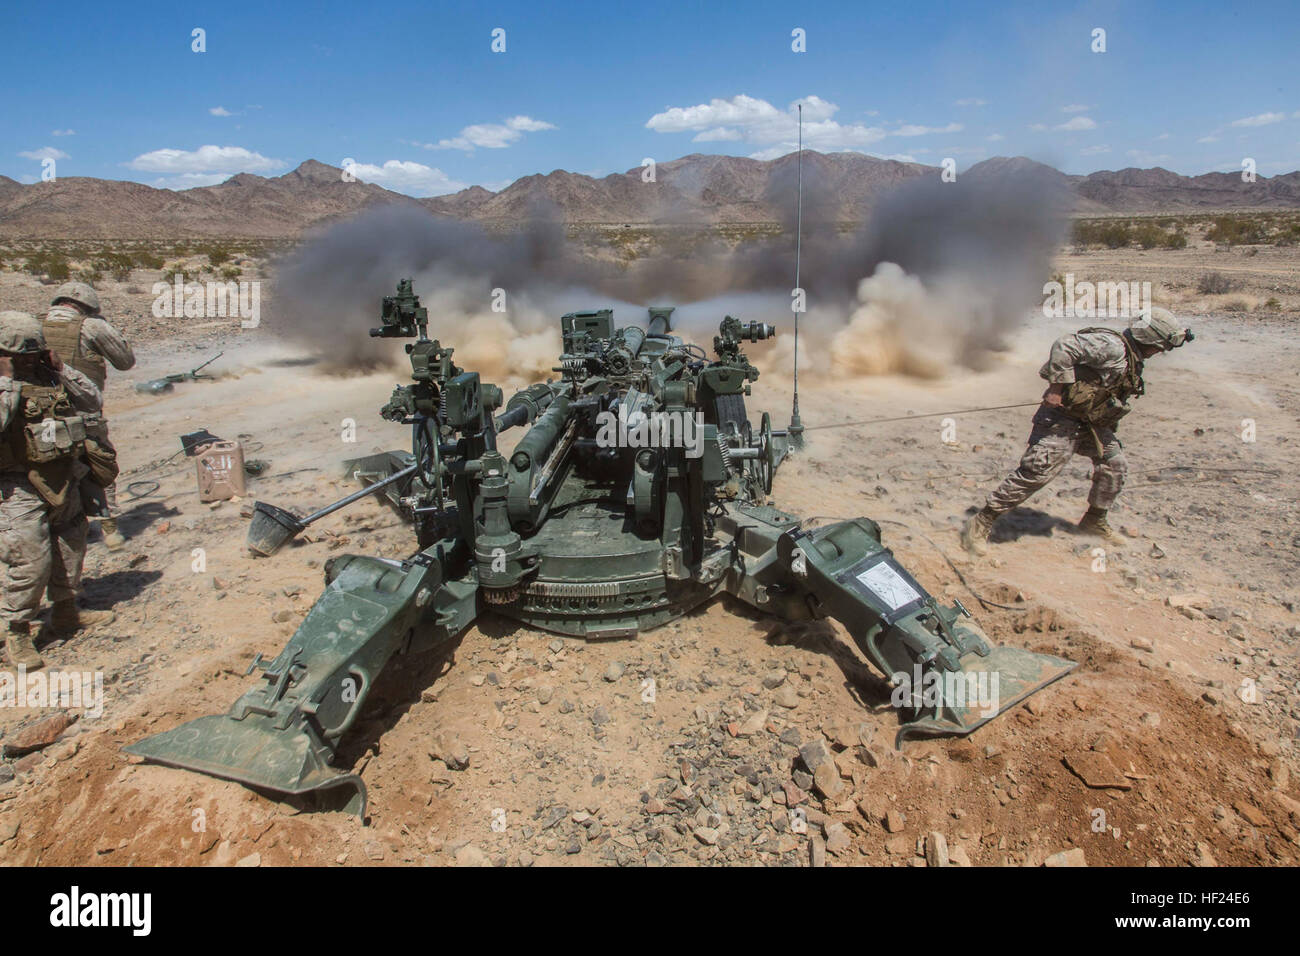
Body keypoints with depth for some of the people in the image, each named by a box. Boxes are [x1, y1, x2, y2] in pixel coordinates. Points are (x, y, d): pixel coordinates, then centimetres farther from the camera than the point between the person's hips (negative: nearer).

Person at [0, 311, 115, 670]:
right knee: (30, 559, -10)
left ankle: (66, 612, 34)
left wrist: (62, 370, -3)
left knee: (71, 547, 17)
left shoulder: (49, 376, 6)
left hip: (63, 480, 7)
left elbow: (92, 402, 7)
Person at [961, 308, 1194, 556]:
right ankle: (980, 524, -11)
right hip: (1062, 418, -10)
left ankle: (1094, 522, 30)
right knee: (1034, 473, -15)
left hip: (1091, 421, 10)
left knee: (1115, 465, 12)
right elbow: (1064, 346, -29)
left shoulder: (1131, 358, 14)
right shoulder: (1112, 345, -19)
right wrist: (1057, 388, -27)